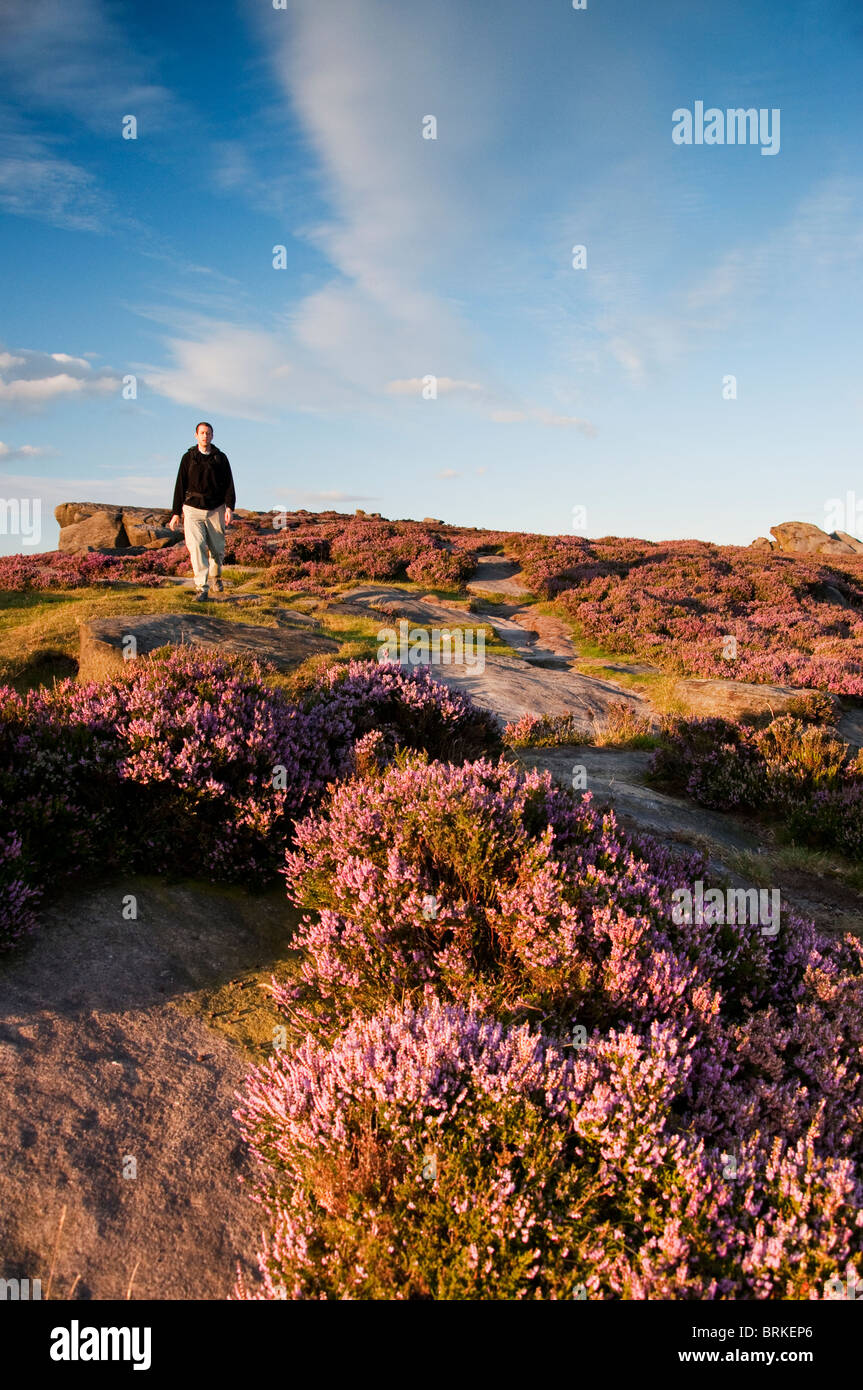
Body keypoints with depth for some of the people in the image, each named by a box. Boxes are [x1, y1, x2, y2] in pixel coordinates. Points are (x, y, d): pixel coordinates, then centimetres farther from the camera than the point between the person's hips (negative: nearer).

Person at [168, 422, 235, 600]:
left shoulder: (221, 458, 6)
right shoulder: (188, 458, 6)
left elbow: (229, 485, 1)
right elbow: (180, 485, 7)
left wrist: (230, 508, -14)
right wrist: (176, 513, 3)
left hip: (216, 510, 1)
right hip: (193, 509, -1)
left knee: (217, 549, 7)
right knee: (196, 546, -16)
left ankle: (215, 575, 38)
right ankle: (201, 588, -18)